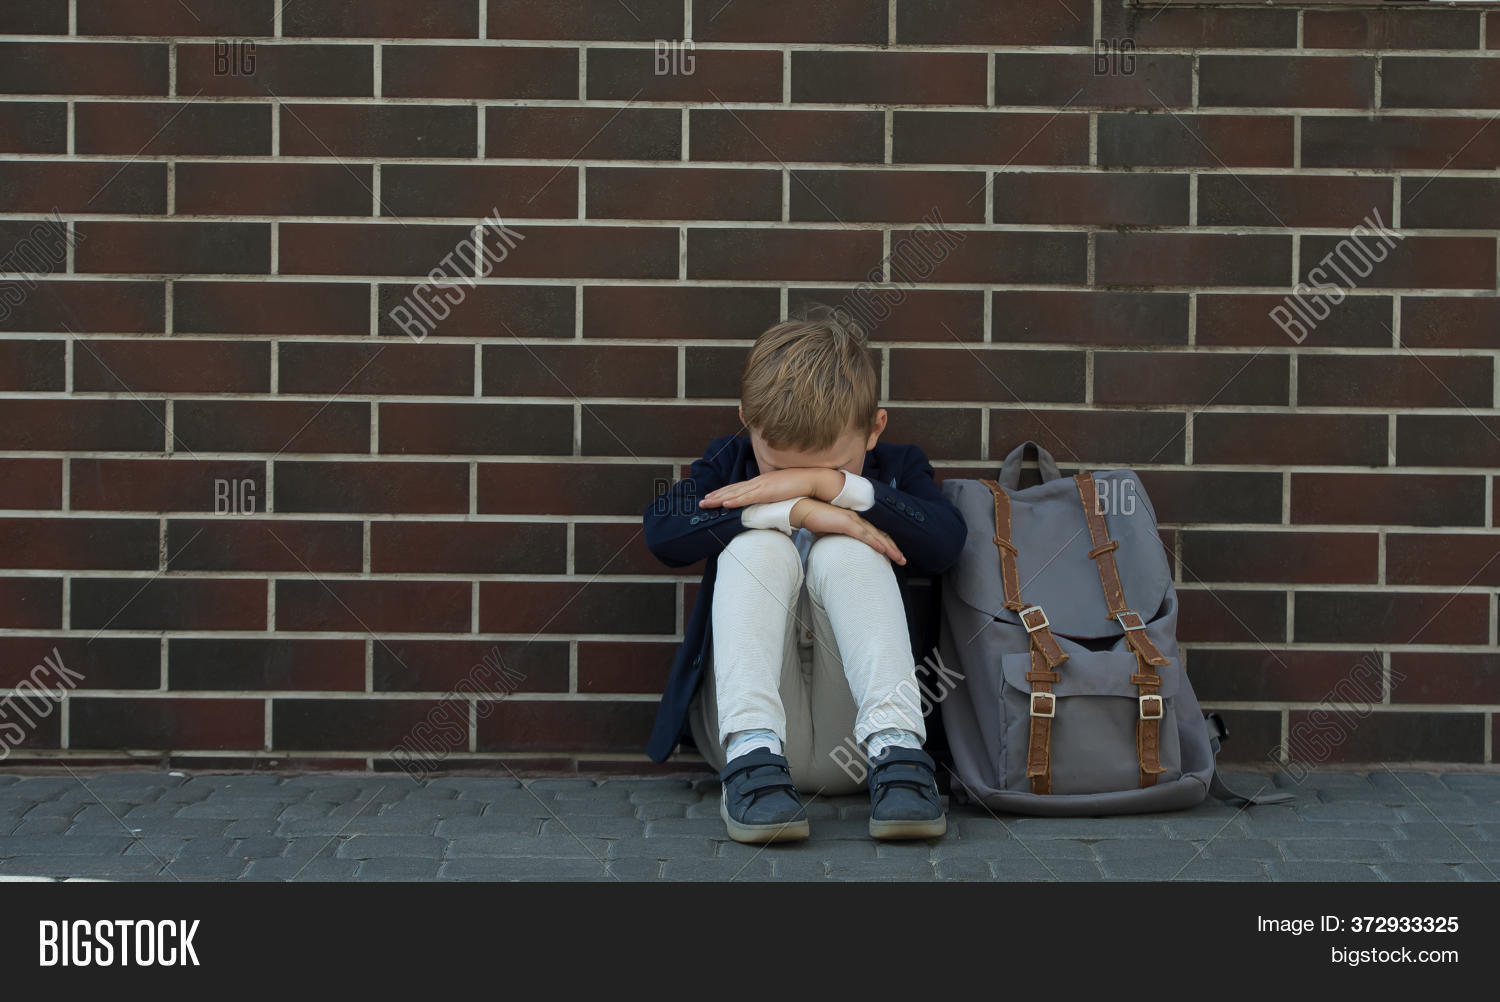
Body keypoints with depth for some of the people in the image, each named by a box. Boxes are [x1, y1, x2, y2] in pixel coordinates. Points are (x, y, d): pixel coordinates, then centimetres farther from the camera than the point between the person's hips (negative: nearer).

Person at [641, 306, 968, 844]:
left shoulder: (896, 468, 11)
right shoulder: (729, 463, 11)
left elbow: (946, 542, -12)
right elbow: (662, 532, -11)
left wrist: (828, 483, -16)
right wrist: (797, 512, -20)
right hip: (756, 714, 1)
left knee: (844, 551, -21)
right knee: (759, 546, -21)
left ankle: (896, 749, -36)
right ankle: (752, 755, -38)